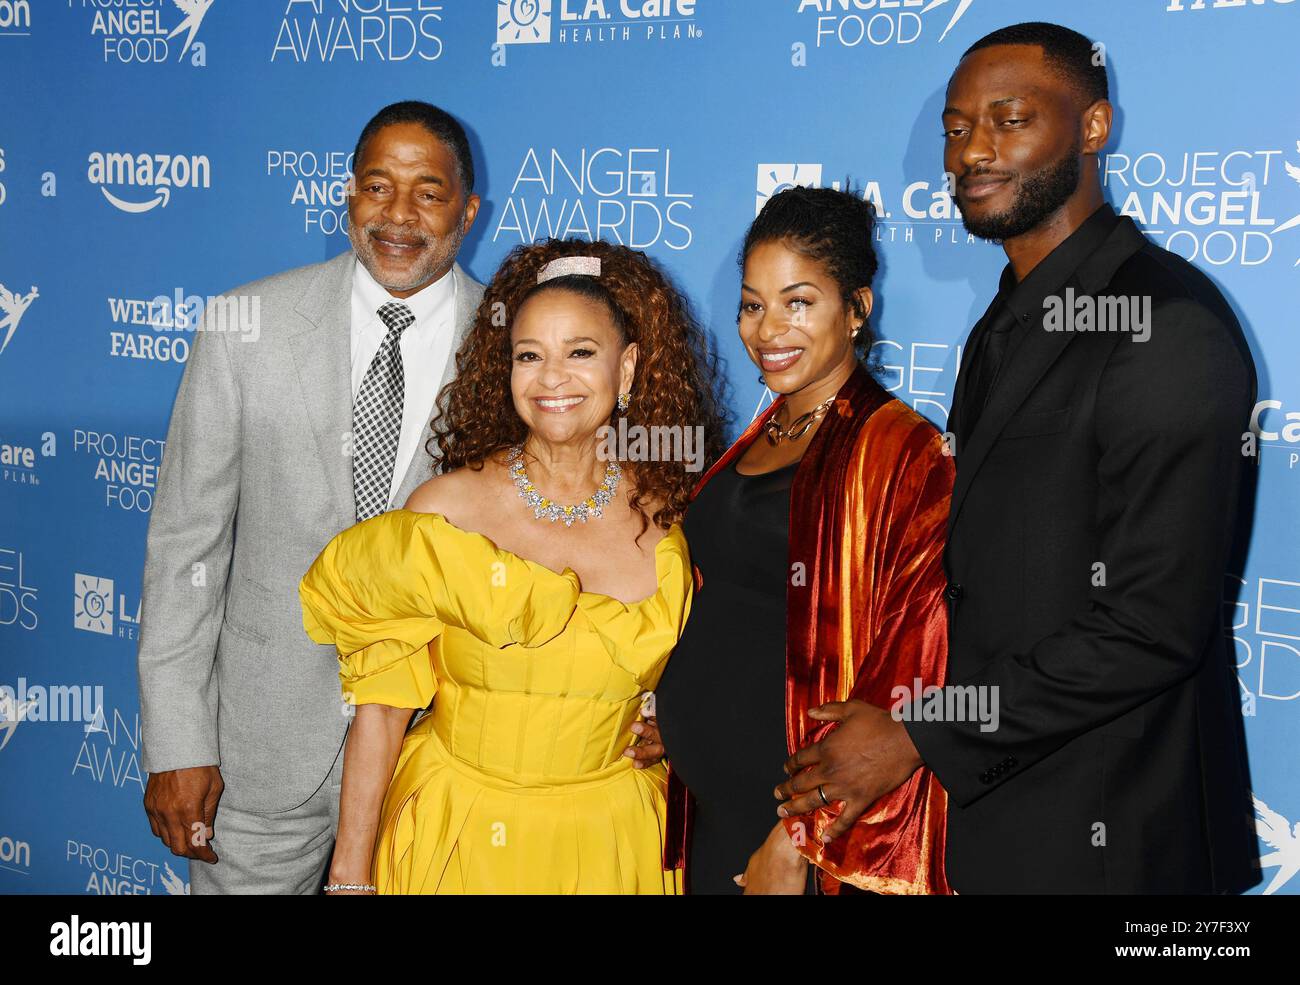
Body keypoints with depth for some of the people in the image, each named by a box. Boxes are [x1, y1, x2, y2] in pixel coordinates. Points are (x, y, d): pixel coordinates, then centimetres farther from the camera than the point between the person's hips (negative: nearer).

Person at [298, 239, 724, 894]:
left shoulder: (672, 518, -7)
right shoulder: (446, 511, -12)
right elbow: (381, 706, -8)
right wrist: (349, 874, -8)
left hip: (610, 844, 2)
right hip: (461, 834, -1)